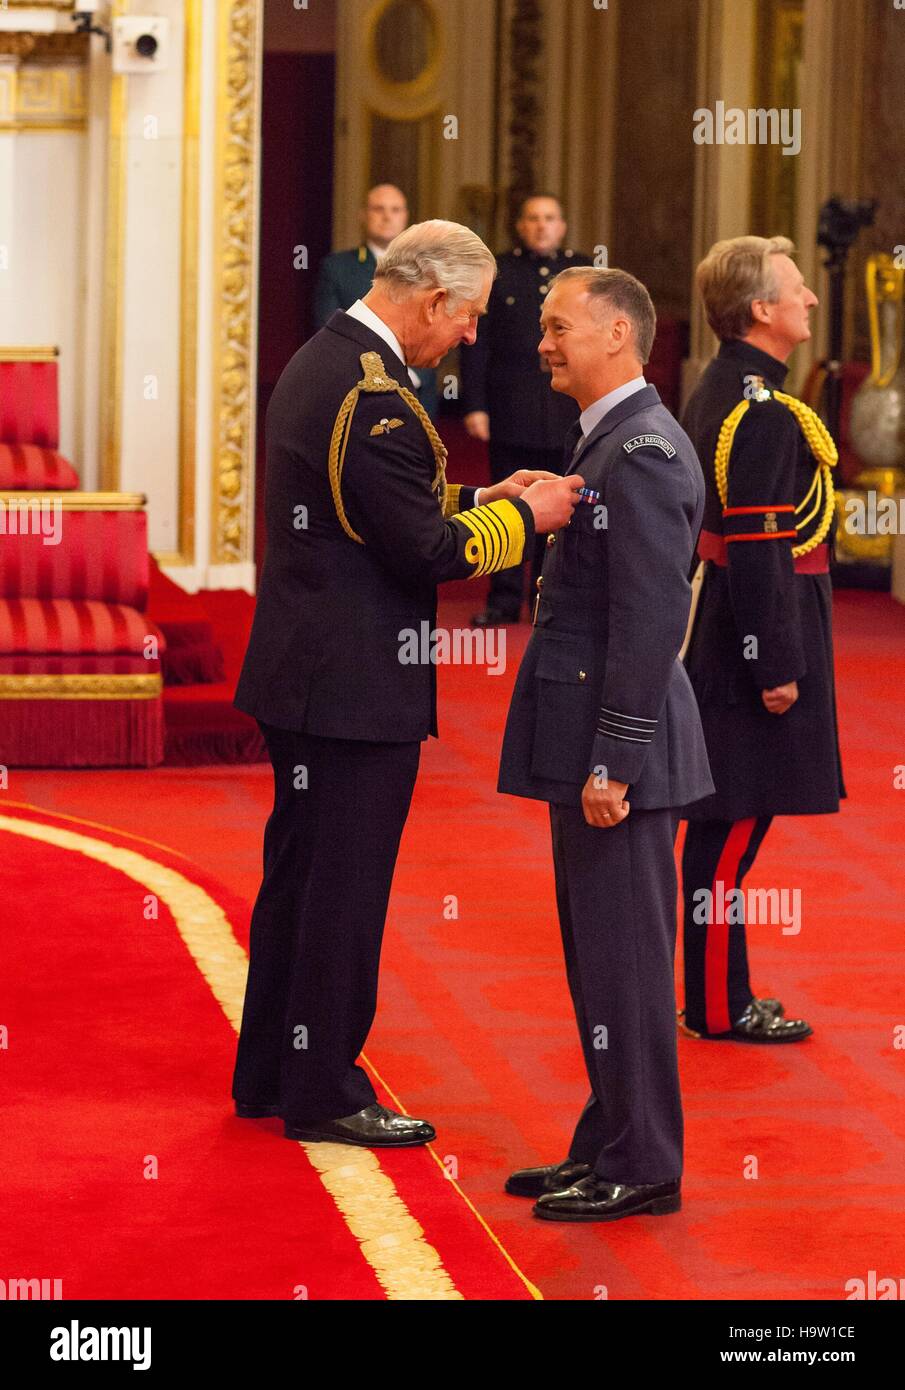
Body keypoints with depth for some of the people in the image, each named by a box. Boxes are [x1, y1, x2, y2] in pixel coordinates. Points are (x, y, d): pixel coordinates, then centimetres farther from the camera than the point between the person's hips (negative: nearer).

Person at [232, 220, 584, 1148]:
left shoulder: (319, 362, 11)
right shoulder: (374, 397, -21)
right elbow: (428, 551, -20)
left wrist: (480, 498, 12)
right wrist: (524, 516, -7)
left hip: (301, 675, 10)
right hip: (354, 684, -10)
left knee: (299, 876, 18)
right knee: (345, 888, 0)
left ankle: (269, 1072, 28)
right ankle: (323, 1094, 9)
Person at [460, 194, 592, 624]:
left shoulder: (585, 272, 9)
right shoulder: (495, 273, 5)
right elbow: (476, 343, 1)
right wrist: (474, 405, -6)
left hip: (569, 409, 1)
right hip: (511, 410, -1)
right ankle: (504, 599, 8)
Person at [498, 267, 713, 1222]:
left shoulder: (644, 450, -16)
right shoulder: (606, 441, 15)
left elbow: (653, 617, -21)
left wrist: (613, 760, -22)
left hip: (618, 744, -10)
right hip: (585, 743, 10)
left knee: (623, 956, -3)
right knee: (599, 958, 15)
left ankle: (640, 1167, 4)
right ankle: (610, 1146, 24)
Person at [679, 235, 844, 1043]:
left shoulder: (720, 392, 12)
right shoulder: (764, 414, -20)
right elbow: (758, 548, -22)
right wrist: (777, 666, -20)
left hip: (719, 632, 10)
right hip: (754, 637, -10)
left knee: (726, 819, 15)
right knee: (735, 823, -3)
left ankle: (718, 992, 24)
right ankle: (719, 1007, 4)